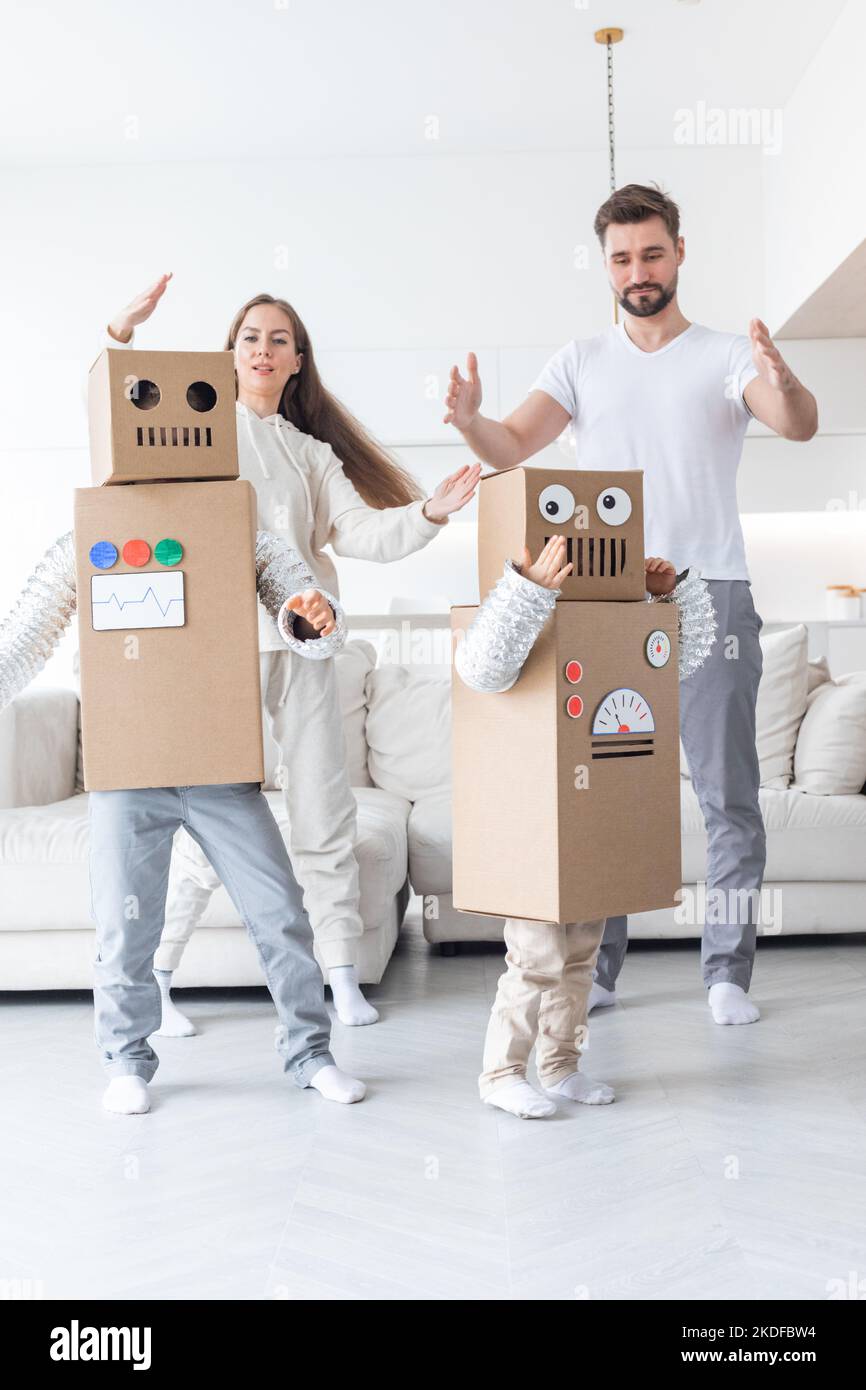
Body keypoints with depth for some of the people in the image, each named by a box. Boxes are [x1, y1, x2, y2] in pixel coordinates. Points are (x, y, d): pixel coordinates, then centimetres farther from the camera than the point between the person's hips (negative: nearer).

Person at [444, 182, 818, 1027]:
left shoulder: (727, 356, 6)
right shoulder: (582, 361, 13)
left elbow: (799, 426, -12)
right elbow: (513, 446, 0)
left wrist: (783, 383, -35)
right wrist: (468, 420, -22)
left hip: (710, 594, -1)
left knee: (728, 792, 0)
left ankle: (728, 972, 11)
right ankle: (595, 969, 15)